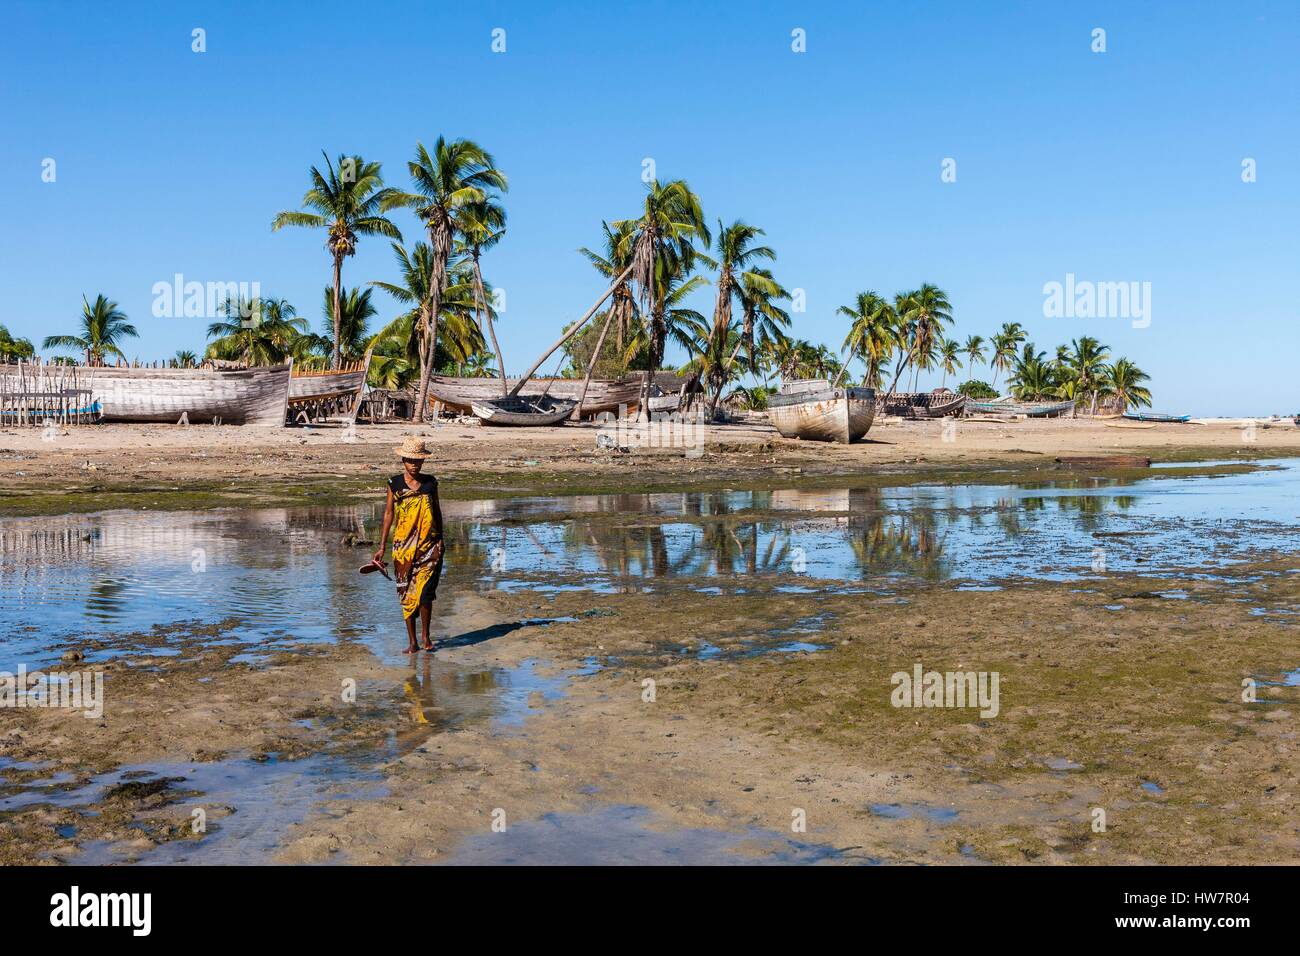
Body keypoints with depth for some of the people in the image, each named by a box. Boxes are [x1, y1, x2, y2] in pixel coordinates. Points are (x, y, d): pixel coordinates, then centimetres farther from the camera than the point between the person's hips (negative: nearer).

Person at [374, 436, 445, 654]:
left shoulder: (430, 482, 5)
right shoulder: (395, 483, 2)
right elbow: (388, 514, 5)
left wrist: (440, 540, 8)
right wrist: (382, 546, 3)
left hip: (428, 546, 0)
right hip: (403, 546, 0)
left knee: (425, 591, -9)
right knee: (407, 593, 5)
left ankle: (425, 635, 9)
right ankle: (412, 641, 15)